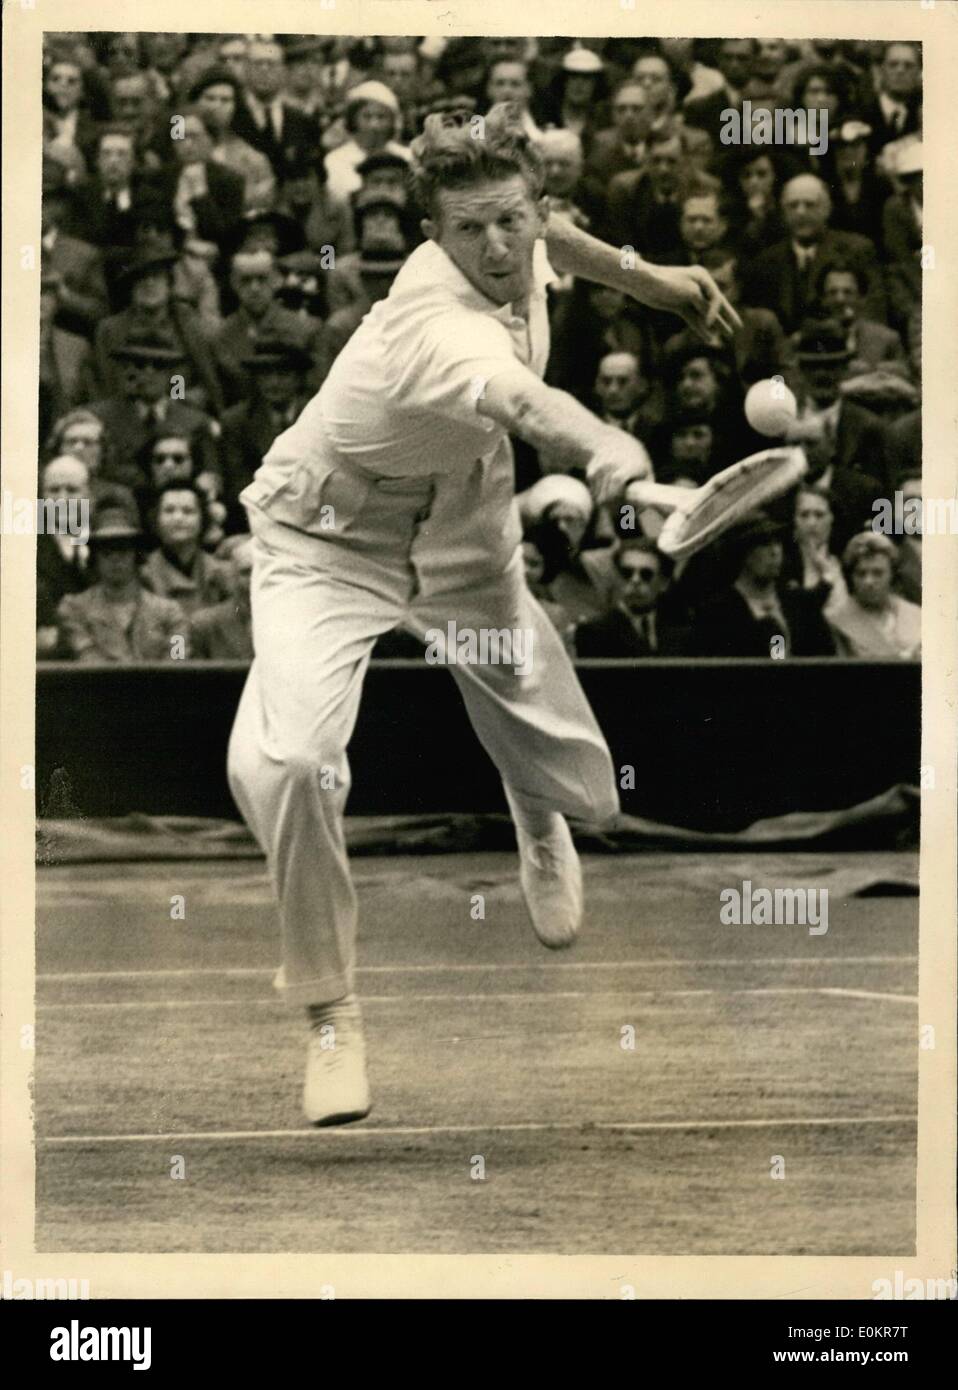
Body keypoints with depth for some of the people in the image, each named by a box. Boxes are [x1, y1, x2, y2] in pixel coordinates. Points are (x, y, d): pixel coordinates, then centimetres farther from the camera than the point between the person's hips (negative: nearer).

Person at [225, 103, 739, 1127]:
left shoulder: (521, 250, -14)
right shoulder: (439, 320, -38)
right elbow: (508, 392, -63)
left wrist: (648, 277, 19)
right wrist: (605, 450, -82)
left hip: (466, 543, 6)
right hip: (333, 543, -6)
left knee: (587, 795, 7)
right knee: (283, 763, -33)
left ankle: (539, 825, 50)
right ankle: (329, 1008, -9)